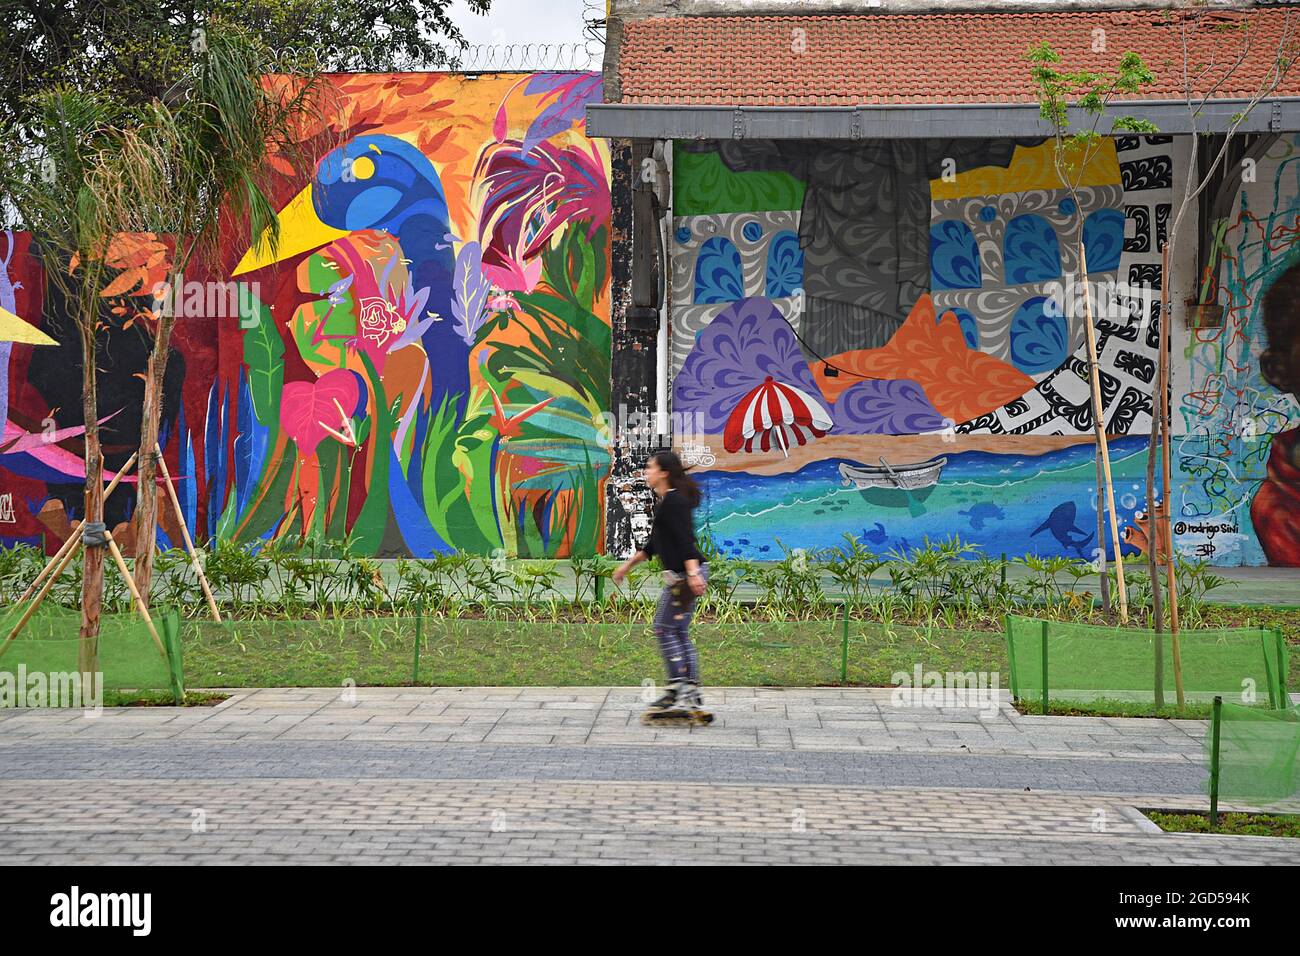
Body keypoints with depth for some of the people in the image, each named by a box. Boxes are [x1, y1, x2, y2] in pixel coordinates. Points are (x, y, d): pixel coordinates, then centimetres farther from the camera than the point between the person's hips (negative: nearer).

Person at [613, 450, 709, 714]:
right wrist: (628, 564, 32)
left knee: (665, 628, -7)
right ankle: (692, 695, 12)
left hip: (686, 573, -10)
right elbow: (654, 544, 28)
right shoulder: (665, 501, 19)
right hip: (680, 574, 10)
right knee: (679, 633, 11)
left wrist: (692, 573, -32)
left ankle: (678, 689, -6)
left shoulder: (674, 501, -12)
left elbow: (686, 539, -23)